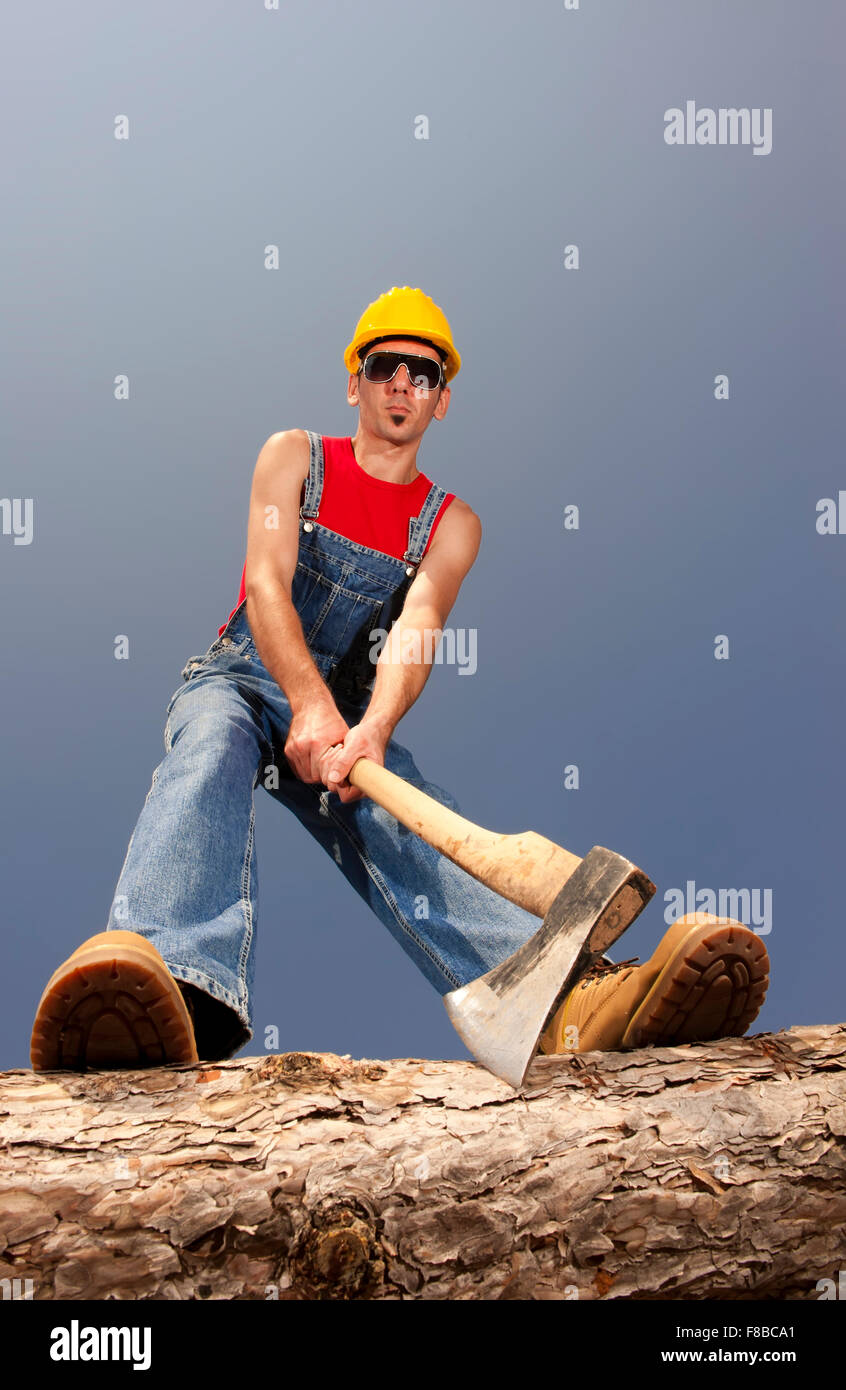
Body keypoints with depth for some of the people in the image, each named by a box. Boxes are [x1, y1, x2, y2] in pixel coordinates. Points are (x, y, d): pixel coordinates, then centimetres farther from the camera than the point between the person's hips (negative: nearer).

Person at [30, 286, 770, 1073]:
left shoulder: (450, 523, 9)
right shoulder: (295, 456, 7)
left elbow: (417, 627, -13)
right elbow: (265, 583, -10)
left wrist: (373, 728, -36)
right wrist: (312, 705, -31)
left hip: (347, 714, 1)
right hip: (241, 680, -1)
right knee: (215, 742, -38)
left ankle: (567, 994, -60)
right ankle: (179, 979, -69)